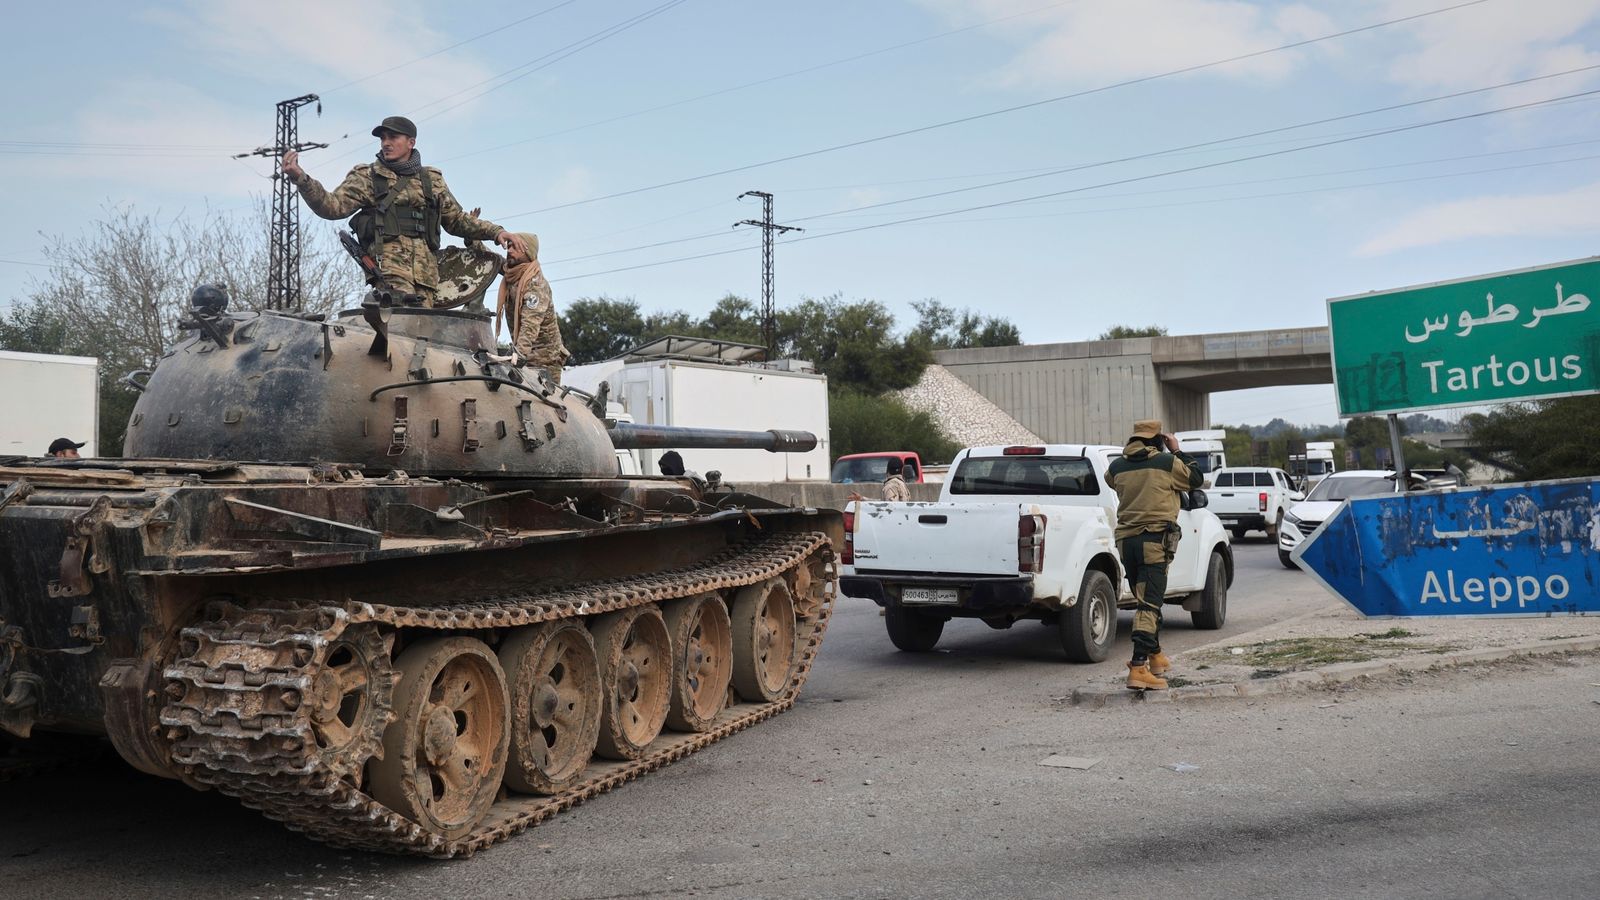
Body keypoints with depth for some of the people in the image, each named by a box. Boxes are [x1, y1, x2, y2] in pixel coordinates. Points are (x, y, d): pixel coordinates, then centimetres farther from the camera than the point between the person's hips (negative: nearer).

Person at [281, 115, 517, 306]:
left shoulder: (432, 180, 23)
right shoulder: (367, 176, 14)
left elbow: (457, 220, 31)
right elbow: (333, 206, 2)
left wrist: (495, 231, 20)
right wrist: (300, 178, -12)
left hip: (426, 271, 4)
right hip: (388, 263, -4)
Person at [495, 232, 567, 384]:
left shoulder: (536, 284, -21)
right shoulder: (510, 277, 5)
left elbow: (530, 326, -33)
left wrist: (519, 354, -44)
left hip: (545, 360, -8)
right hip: (523, 356, 9)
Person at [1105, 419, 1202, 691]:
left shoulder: (1117, 466, 6)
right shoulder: (1167, 463, -5)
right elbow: (1196, 478, 11)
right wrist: (1178, 451, 20)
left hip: (1126, 540, 5)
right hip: (1155, 539, -5)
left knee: (1145, 600, 21)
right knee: (1149, 604, -9)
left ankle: (1155, 656, 34)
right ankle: (1138, 668, -17)